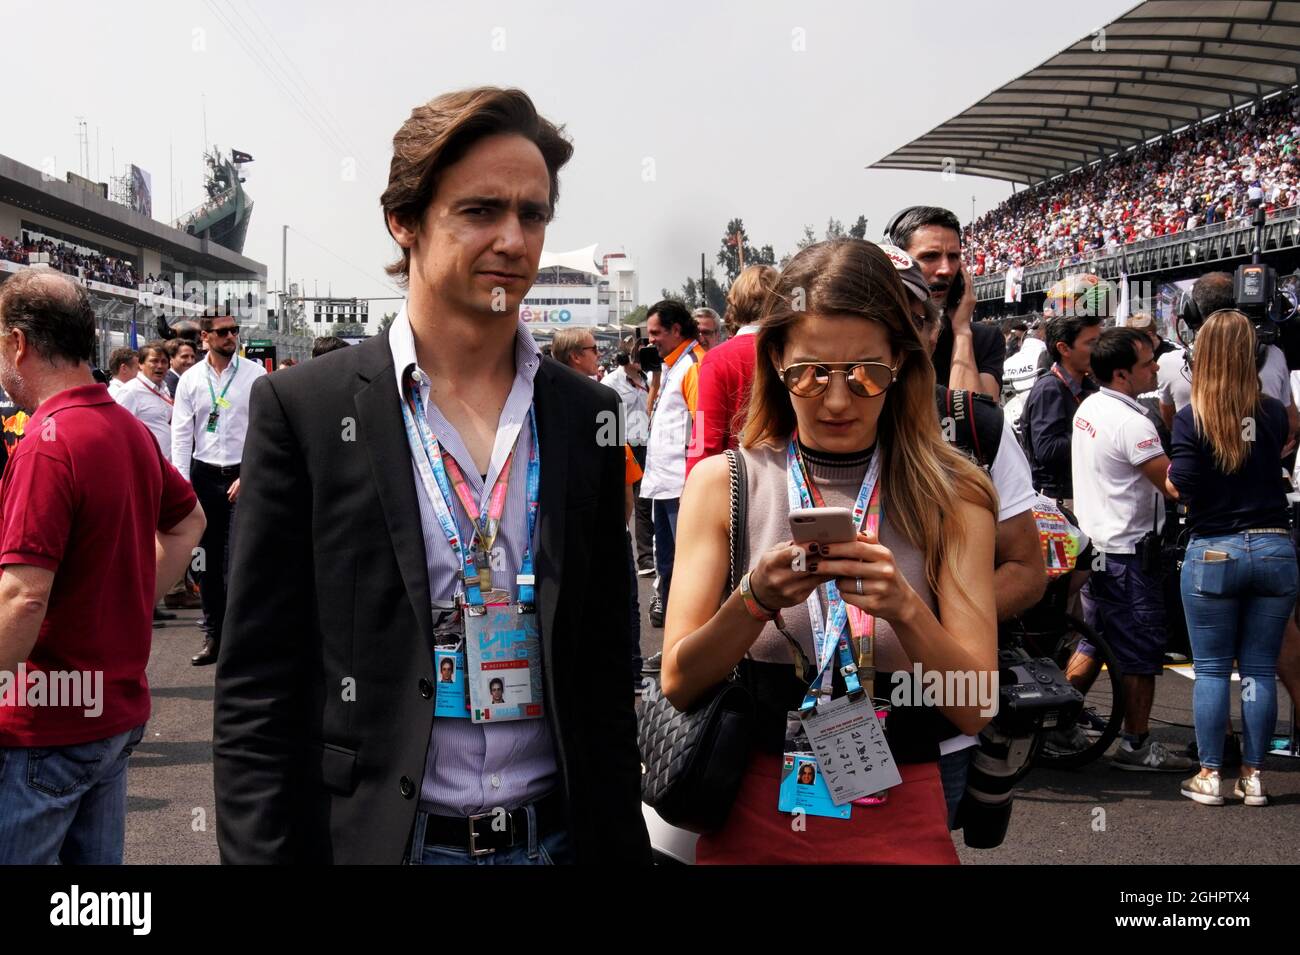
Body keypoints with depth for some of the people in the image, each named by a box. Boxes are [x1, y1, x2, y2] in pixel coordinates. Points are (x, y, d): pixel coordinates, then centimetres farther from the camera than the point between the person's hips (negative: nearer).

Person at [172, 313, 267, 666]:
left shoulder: (255, 375, -1)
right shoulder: (190, 380, 5)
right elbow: (181, 435, 4)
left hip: (243, 476, -3)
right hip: (204, 475, 3)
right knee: (206, 562, 9)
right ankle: (213, 635, 19)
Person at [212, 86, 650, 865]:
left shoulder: (589, 417, 3)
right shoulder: (304, 410, -7)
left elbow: (607, 669, 8)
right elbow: (255, 689, -6)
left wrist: (625, 847, 5)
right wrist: (265, 851, -11)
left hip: (558, 835, 3)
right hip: (372, 837, -2)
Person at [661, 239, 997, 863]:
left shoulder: (950, 497, -3)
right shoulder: (722, 483, -3)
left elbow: (974, 710, -8)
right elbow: (679, 685, -7)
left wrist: (905, 609, -25)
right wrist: (755, 601, -24)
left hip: (898, 824, 0)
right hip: (751, 820, 0)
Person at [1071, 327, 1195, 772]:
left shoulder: (1088, 407, 8)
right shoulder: (1132, 423, -21)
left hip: (1094, 546, 9)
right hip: (1127, 553, -9)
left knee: (1092, 644, 16)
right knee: (1140, 652, 1)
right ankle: (1136, 745, 10)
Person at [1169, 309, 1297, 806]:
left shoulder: (1190, 418, -10)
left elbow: (1183, 487, -16)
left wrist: (1170, 477, 4)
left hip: (1213, 552, -3)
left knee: (1211, 670, 6)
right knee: (1260, 670, 10)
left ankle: (1209, 775, 11)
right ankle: (1253, 775, 16)